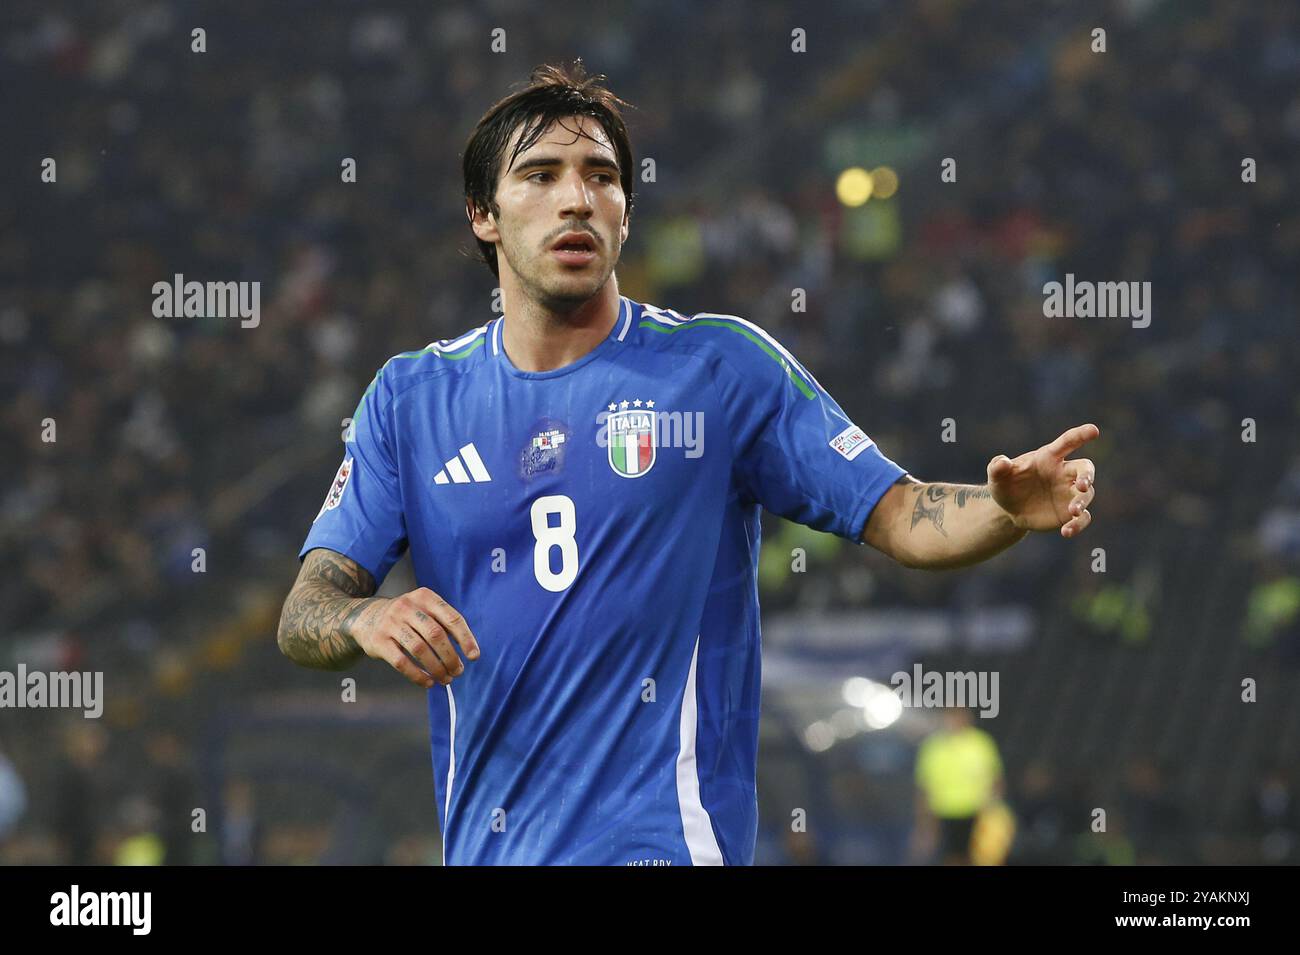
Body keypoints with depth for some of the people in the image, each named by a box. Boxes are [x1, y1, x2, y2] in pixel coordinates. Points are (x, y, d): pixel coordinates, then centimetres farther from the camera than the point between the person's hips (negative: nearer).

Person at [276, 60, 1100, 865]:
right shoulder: (412, 398, 7)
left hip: (662, 839, -3)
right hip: (484, 845, 3)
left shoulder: (721, 366, 1)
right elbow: (304, 618, 2)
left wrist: (1010, 510, -23)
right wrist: (370, 621, -22)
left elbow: (899, 517, -2)